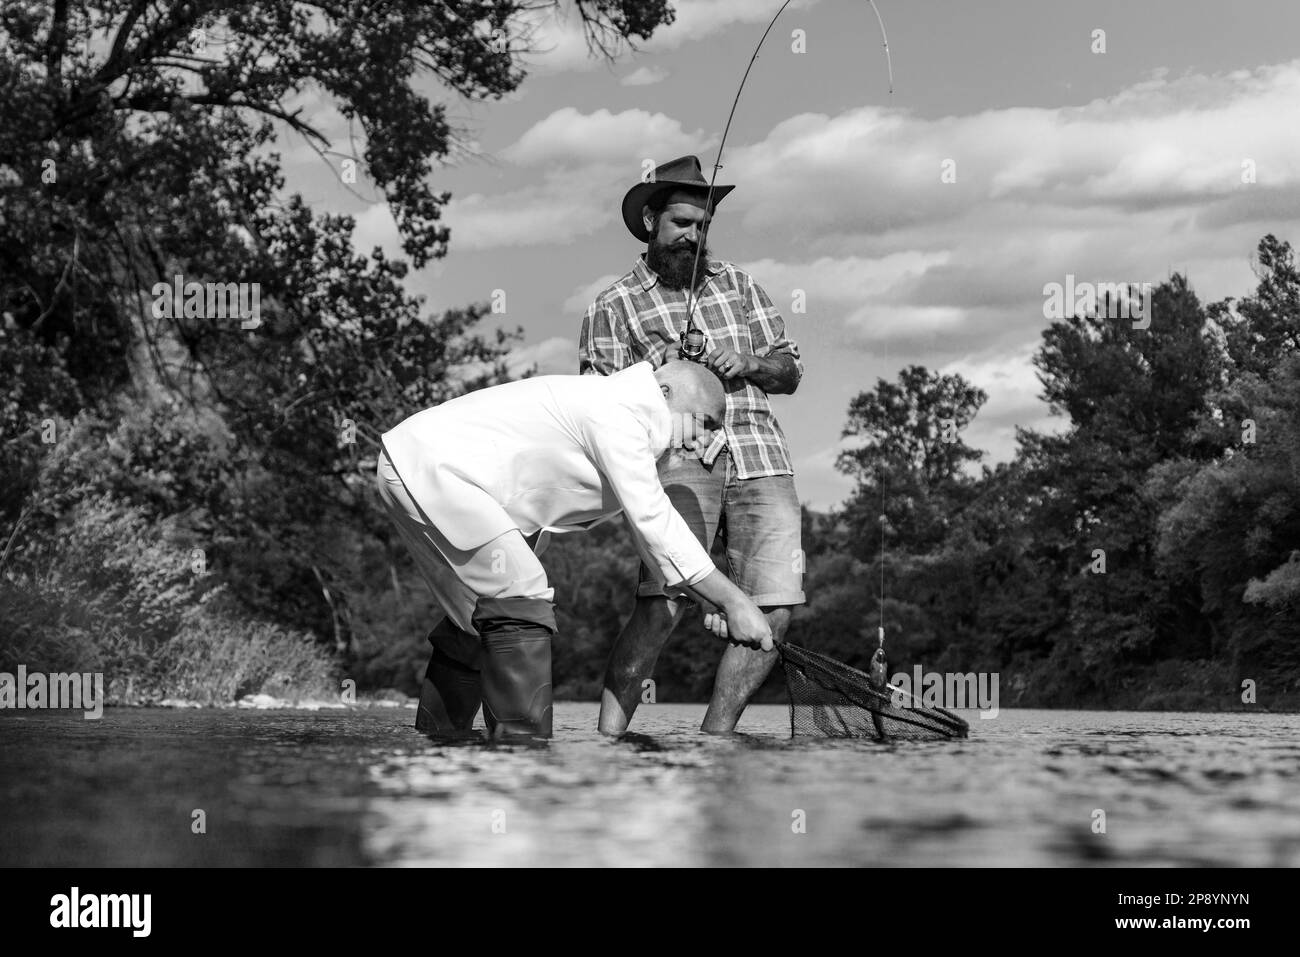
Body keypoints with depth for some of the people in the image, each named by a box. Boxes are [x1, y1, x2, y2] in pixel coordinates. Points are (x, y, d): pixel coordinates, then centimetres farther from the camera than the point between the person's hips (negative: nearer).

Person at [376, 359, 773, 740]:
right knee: (520, 600, -17)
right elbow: (653, 525, -22)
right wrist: (733, 601, -19)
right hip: (429, 466, -11)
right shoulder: (617, 413, -19)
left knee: (477, 617, 19)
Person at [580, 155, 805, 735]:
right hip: (680, 459, -4)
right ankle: (608, 737, -17)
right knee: (662, 606, -22)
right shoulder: (613, 307, 9)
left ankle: (713, 738, 0)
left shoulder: (736, 284, 21)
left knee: (772, 612, -9)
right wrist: (655, 372, -12)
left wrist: (748, 365, 0)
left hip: (760, 459, 4)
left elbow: (790, 372, 21)